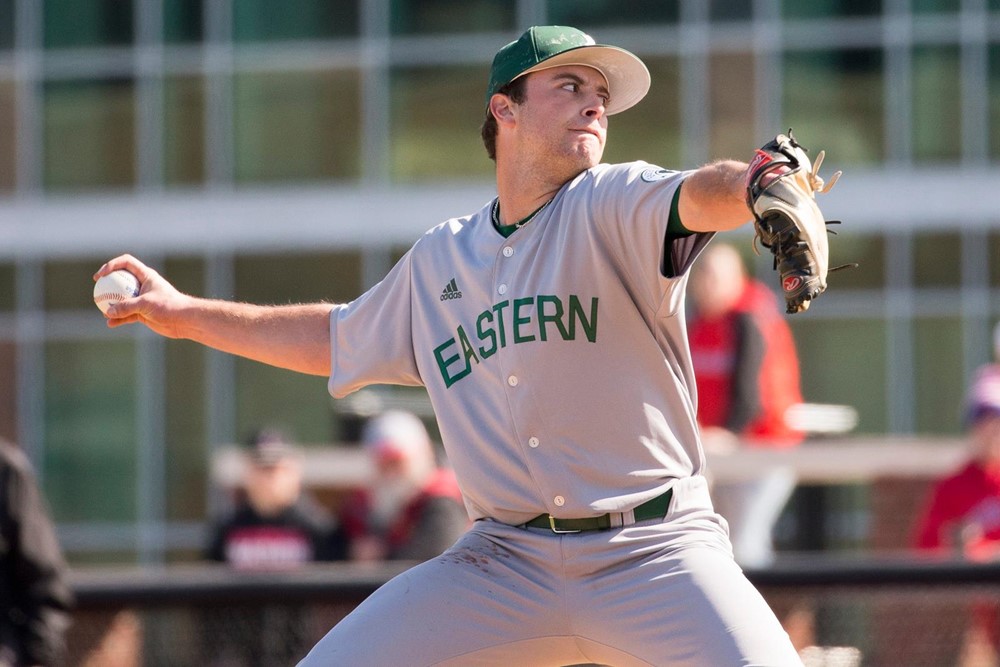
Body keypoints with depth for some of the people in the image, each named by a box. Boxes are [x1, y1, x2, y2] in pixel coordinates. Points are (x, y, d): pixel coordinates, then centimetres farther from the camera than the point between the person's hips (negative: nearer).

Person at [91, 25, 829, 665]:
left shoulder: (614, 206, -2)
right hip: (504, 563, 4)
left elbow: (697, 197, -26)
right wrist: (186, 313, 32)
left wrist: (755, 183, -49)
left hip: (652, 557, -4)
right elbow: (336, 340, 31)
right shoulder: (439, 261, 13)